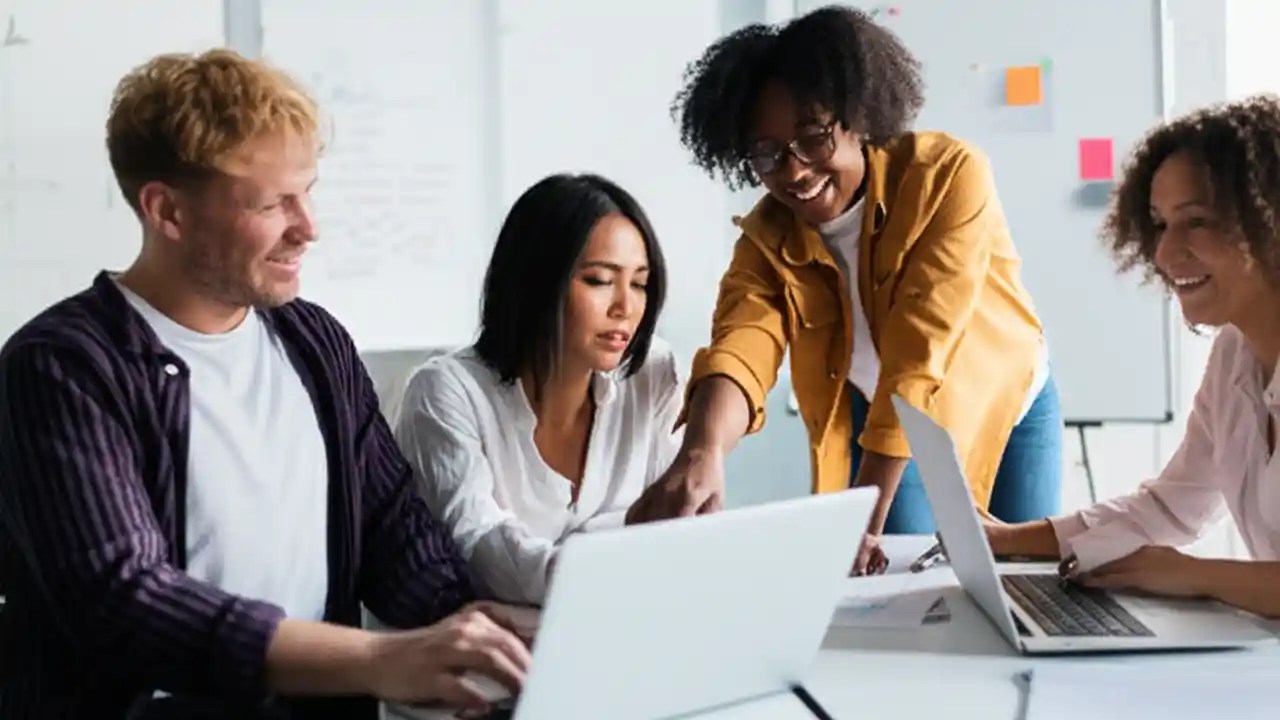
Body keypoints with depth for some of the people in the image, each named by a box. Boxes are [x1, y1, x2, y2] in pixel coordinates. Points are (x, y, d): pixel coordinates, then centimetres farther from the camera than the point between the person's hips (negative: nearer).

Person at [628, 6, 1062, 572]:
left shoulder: (949, 175, -30)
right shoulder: (767, 239, -19)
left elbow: (918, 356, -37)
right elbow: (739, 344, -39)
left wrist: (868, 516, -43)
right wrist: (701, 452, -61)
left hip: (1004, 408, -2)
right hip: (882, 420, 2)